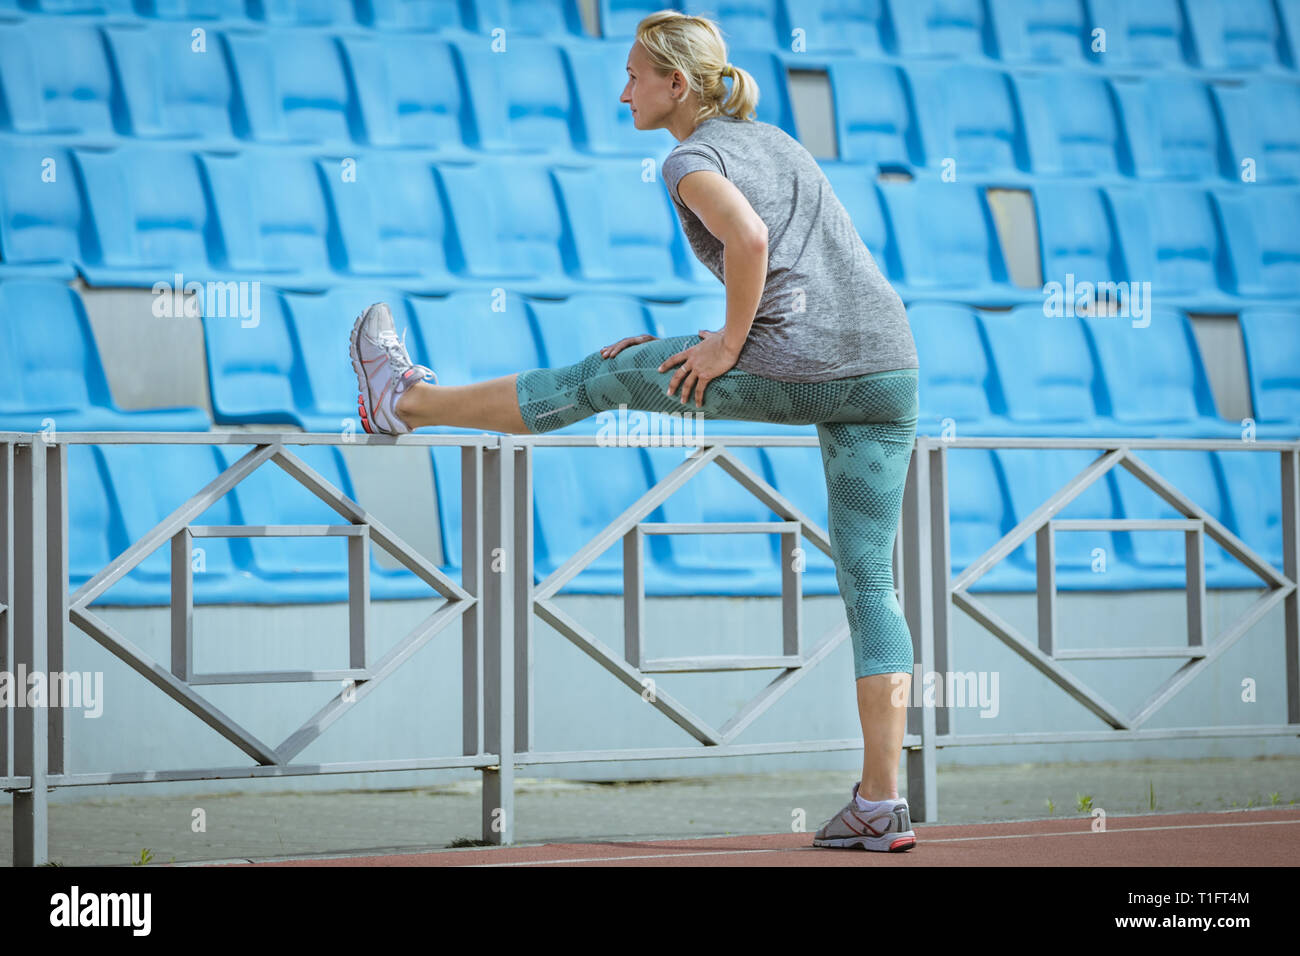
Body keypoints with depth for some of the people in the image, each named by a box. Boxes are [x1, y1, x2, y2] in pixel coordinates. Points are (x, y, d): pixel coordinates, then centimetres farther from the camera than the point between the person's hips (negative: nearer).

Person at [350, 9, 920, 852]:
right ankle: (882, 805, 1)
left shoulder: (693, 160, 0)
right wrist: (740, 335, 25)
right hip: (891, 368, 7)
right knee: (871, 583, 5)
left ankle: (408, 401, 30)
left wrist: (728, 344, -9)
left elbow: (748, 238, -21)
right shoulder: (777, 141, 26)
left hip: (796, 370, -7)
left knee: (601, 377, 13)